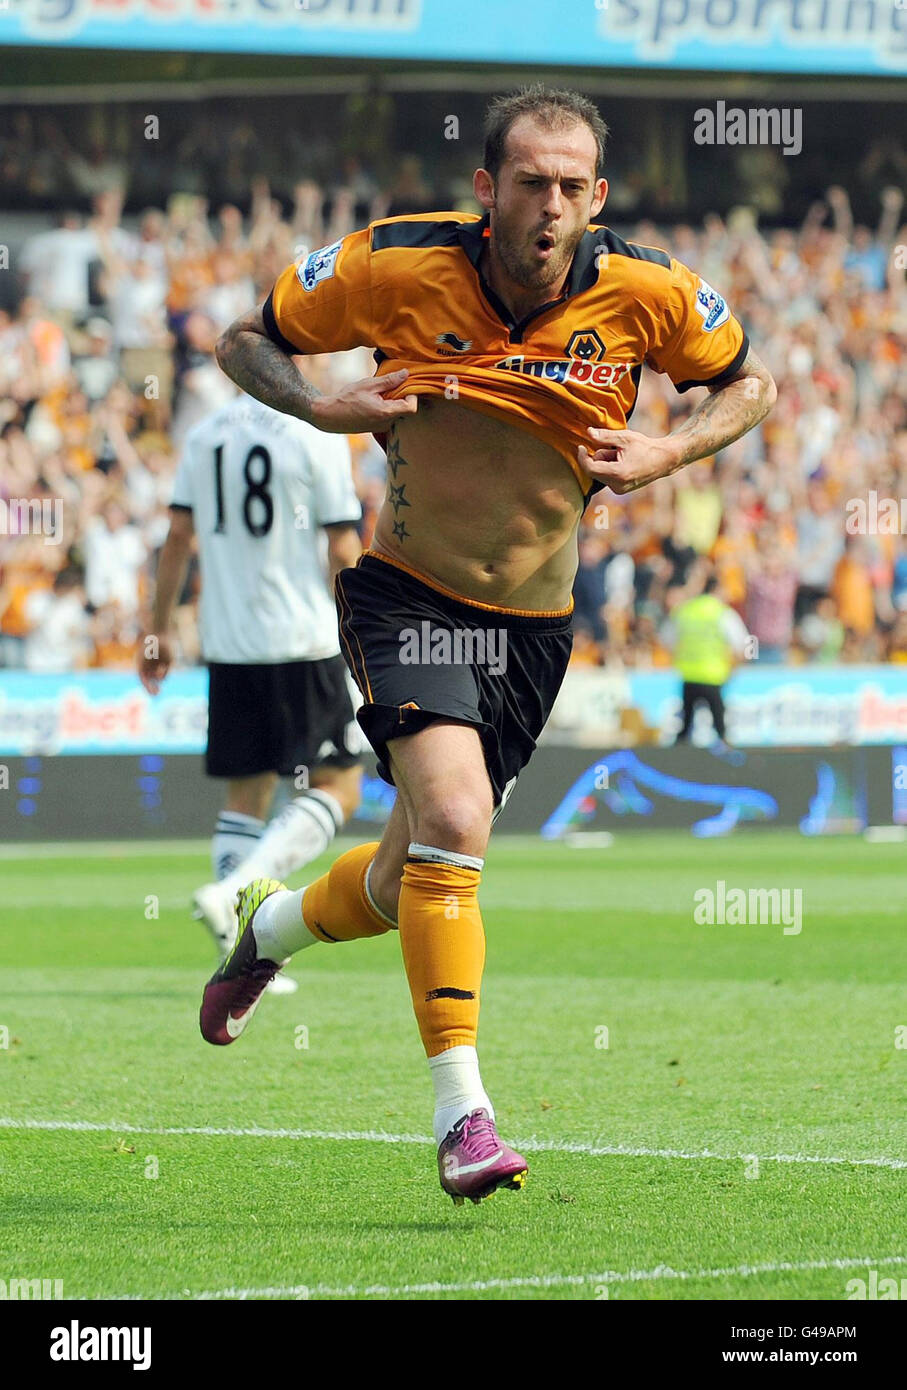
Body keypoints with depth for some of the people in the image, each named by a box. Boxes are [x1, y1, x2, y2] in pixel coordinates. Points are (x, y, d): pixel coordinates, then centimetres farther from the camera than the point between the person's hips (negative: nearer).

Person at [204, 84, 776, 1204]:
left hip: (533, 622, 3)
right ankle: (461, 1110, -20)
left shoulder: (645, 294, -12)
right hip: (408, 594, -3)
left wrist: (669, 453, -12)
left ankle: (274, 924, 47)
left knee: (410, 885, 12)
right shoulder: (397, 266, -16)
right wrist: (323, 408, -21)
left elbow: (747, 381, 6)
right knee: (453, 819, -26)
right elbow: (246, 340, -2)